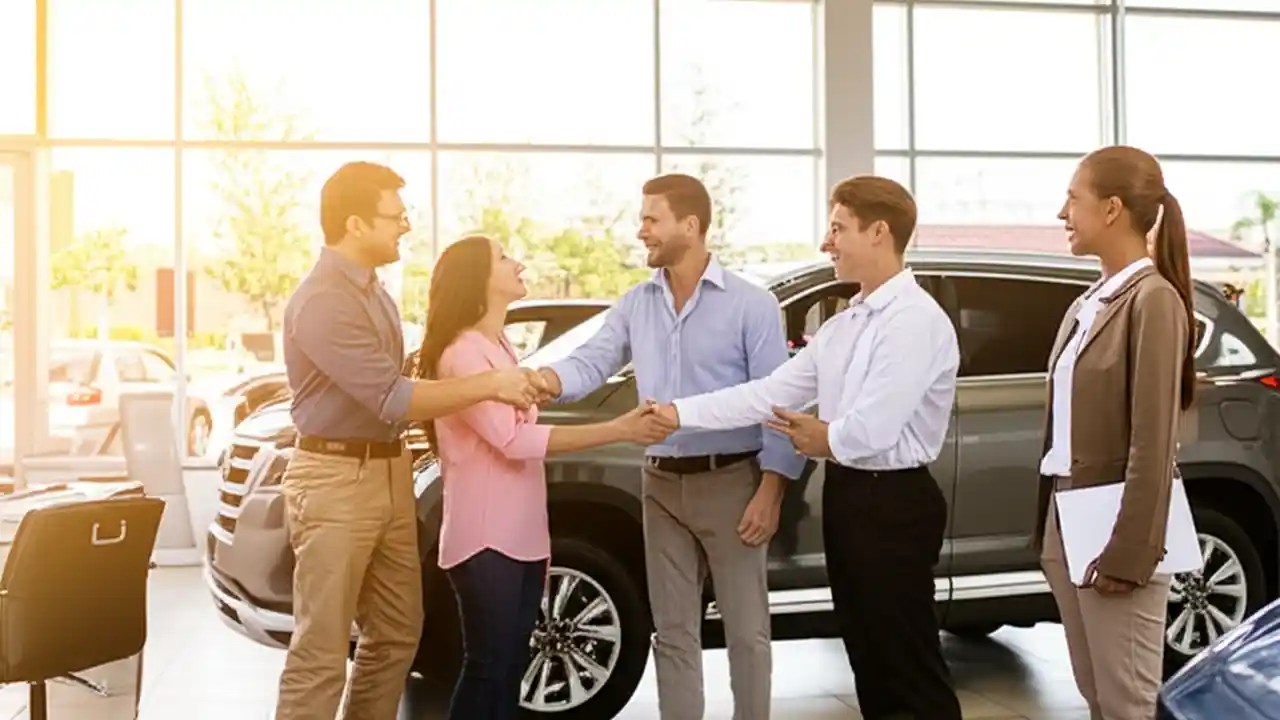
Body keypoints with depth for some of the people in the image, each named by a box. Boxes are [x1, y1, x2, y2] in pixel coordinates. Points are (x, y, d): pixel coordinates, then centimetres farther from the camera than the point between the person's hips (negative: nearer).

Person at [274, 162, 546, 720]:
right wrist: (490, 385, -18)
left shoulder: (372, 290, 14)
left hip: (388, 473, 9)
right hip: (336, 480, -9)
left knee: (396, 633, 15)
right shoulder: (322, 301, -18)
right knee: (321, 652, -5)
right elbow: (392, 398, -22)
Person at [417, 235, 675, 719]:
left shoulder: (500, 347, 16)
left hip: (521, 535, 9)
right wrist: (619, 430, -24)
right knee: (488, 667, -5)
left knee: (511, 664, 12)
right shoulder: (462, 353, -14)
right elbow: (515, 440, -23)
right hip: (486, 541, -9)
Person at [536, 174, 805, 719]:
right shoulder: (635, 305, 7)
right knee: (673, 632, 13)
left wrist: (769, 492, -14)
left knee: (745, 631, 4)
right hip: (662, 484, 5)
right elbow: (590, 364, -2)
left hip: (731, 480, -4)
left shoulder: (750, 304, -7)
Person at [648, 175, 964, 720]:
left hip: (894, 504, -9)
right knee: (870, 661, 18)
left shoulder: (916, 320, -17)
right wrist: (680, 413, -1)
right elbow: (769, 391, 6)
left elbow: (871, 431, -23)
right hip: (846, 496, 9)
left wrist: (825, 440, -2)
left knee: (912, 667, 2)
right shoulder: (842, 326, 11)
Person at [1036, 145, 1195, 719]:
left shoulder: (1153, 300, -13)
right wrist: (1047, 528, 13)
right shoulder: (1087, 306, 12)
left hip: (1113, 531, -8)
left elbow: (1152, 443, -17)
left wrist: (1129, 554, -18)